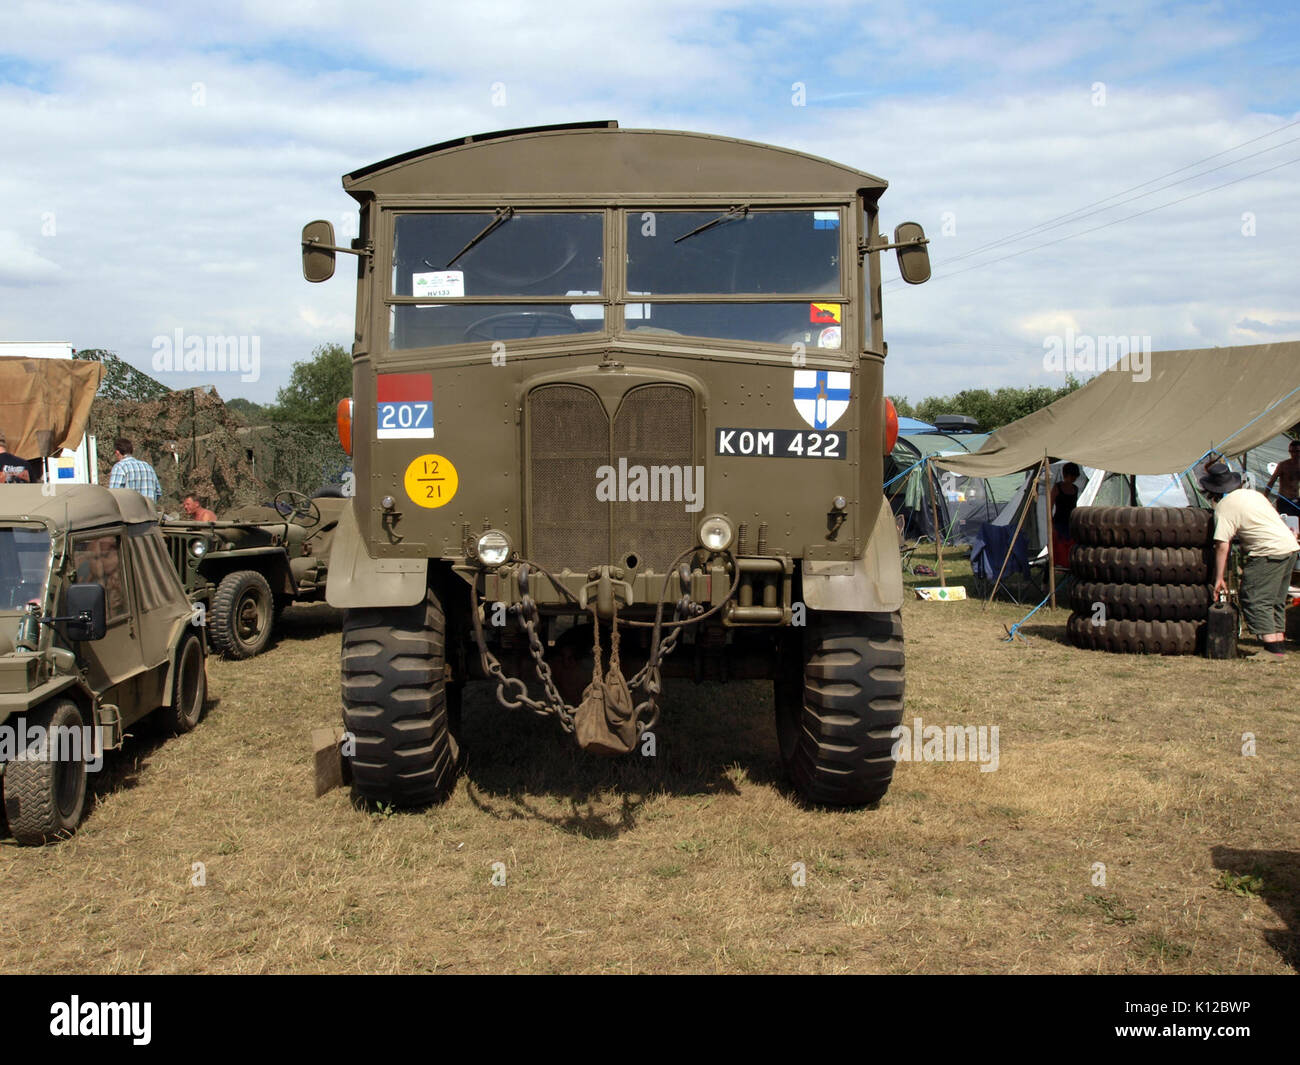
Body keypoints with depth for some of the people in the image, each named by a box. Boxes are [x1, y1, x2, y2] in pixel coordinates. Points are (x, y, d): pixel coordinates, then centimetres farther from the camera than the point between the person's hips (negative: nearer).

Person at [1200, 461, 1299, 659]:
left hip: (1270, 552, -9)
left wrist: (1219, 578, -11)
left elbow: (1222, 546, -14)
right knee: (1276, 601, 15)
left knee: (1255, 601, -8)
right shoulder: (1251, 493, 16)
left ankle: (1272, 649, -15)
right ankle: (1279, 645, 16)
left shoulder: (1224, 506, -10)